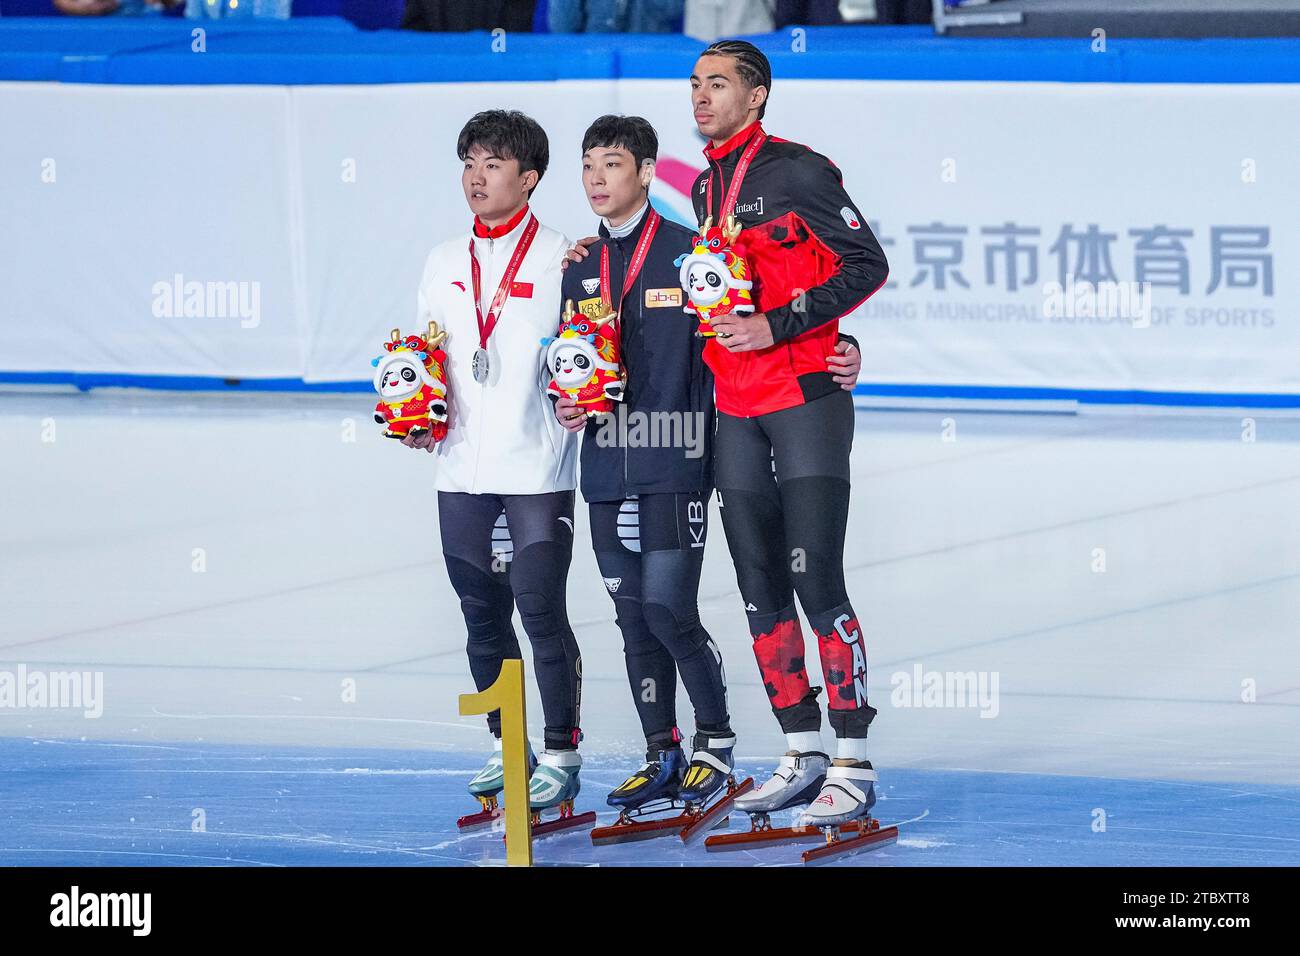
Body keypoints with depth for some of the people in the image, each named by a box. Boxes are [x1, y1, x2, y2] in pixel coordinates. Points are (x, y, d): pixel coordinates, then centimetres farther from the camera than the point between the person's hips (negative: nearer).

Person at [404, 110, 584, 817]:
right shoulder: (445, 263, 14)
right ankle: (505, 747, 19)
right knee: (482, 613, 8)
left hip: (537, 469, -5)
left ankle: (561, 754, 2)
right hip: (462, 468, 5)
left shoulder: (562, 259, -2)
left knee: (541, 610, -7)